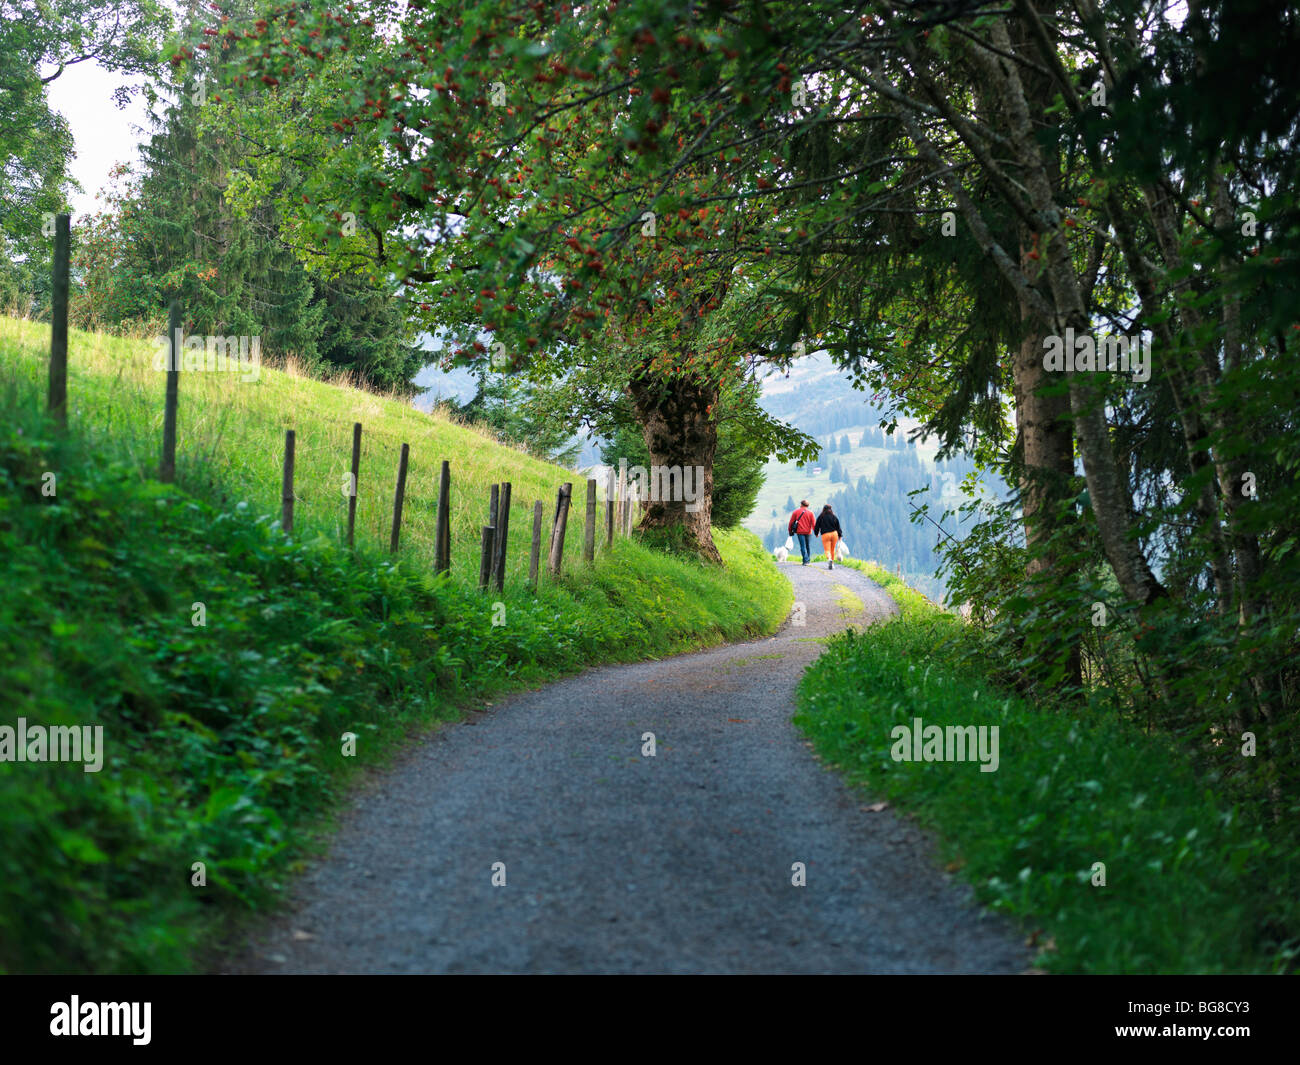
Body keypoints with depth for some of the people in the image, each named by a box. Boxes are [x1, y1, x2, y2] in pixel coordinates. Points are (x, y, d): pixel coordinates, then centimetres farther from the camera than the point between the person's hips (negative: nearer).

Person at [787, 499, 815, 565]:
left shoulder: (796, 511, 2)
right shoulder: (810, 513, 4)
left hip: (800, 532, -1)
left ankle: (805, 560, -13)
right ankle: (808, 560, 18)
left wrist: (790, 531, 11)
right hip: (808, 532, 2)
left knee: (803, 546, -3)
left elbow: (791, 522, 2)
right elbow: (813, 523, 0)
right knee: (808, 546, 15)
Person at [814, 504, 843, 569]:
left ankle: (830, 559, -36)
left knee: (827, 550, -7)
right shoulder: (834, 517, 7)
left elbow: (817, 526, 6)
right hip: (834, 534, 3)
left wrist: (816, 533, 24)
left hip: (825, 535, -3)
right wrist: (840, 535, 17)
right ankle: (832, 564, 23)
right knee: (832, 550, 17)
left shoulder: (821, 517, 1)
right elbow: (838, 527, 8)